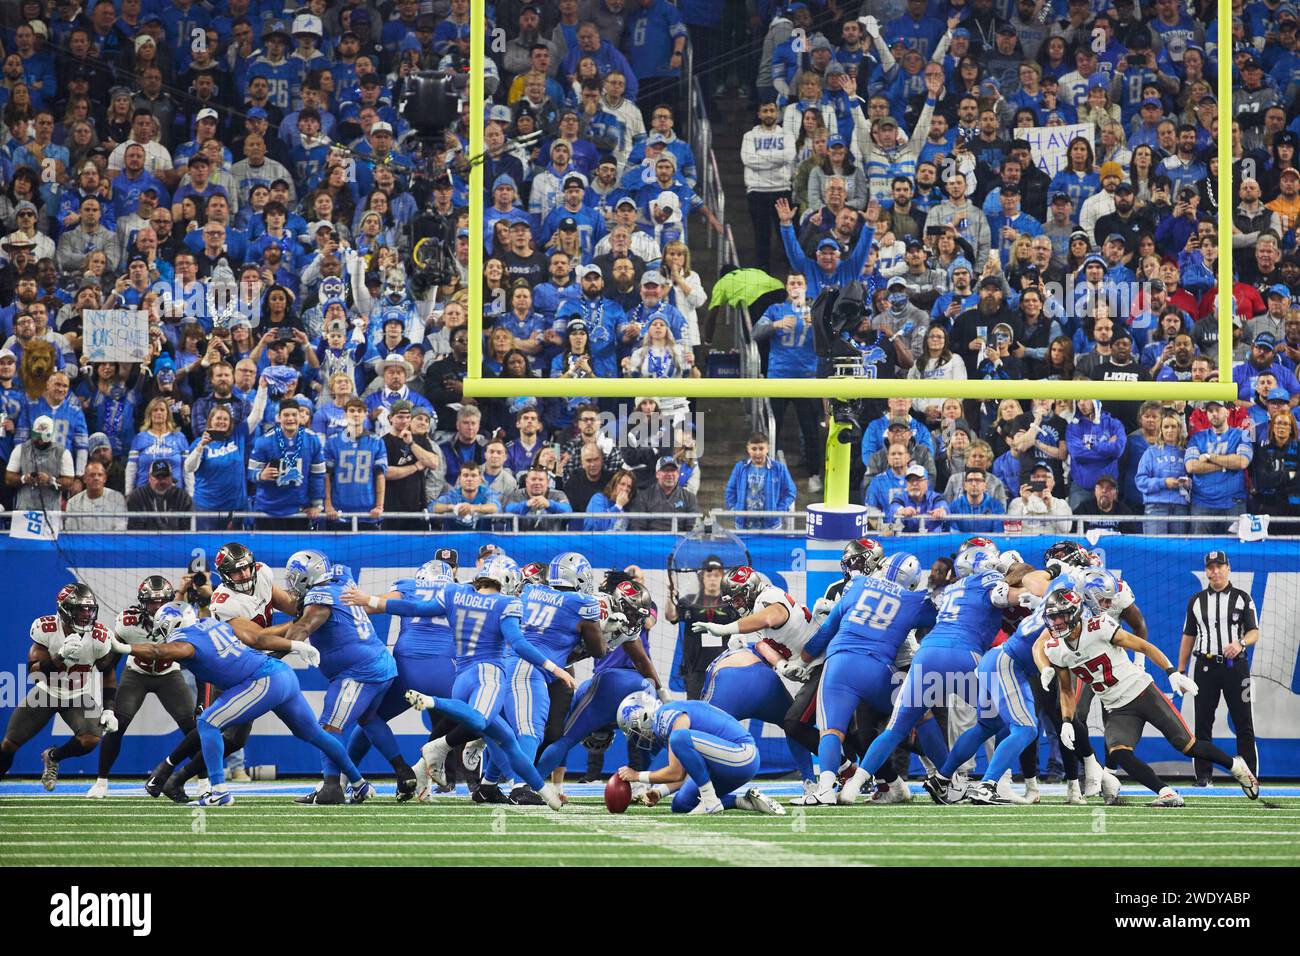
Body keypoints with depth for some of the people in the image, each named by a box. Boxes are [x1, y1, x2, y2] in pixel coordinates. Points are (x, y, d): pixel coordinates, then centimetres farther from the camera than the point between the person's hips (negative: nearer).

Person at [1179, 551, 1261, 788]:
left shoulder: (1242, 598, 6)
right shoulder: (1196, 600, 12)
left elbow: (1254, 633, 2)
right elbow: (1188, 638, 14)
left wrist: (1240, 643, -20)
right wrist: (1180, 671, 9)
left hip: (1235, 666, -2)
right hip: (1205, 666, 2)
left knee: (1244, 724, -4)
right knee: (1203, 723, 1)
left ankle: (1250, 776, -3)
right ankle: (1203, 775, 6)